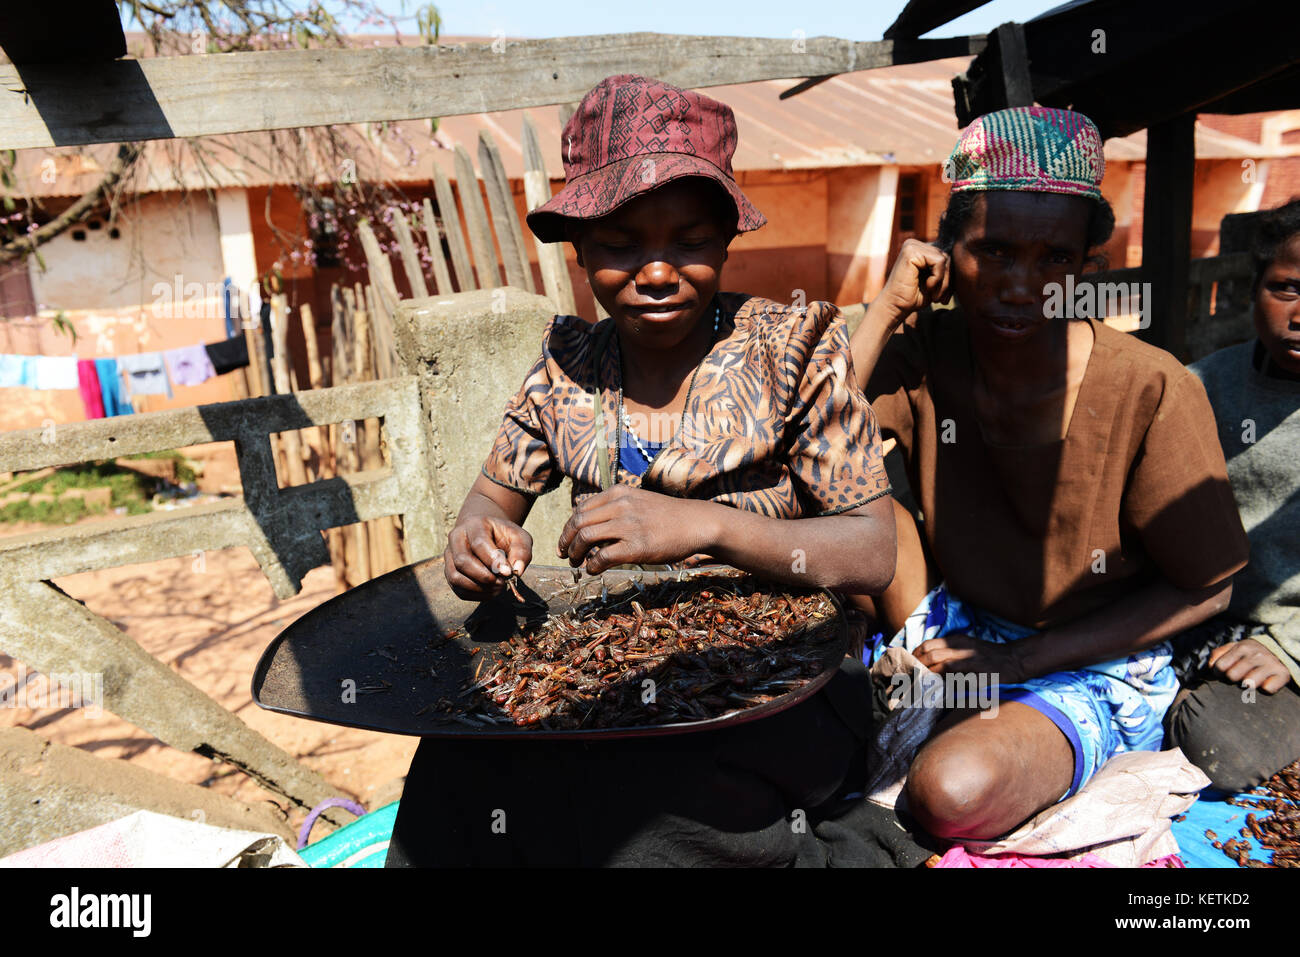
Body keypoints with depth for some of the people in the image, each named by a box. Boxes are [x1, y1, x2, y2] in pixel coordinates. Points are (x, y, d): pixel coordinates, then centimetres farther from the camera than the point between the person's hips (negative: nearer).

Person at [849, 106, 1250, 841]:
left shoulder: (1150, 392, -20)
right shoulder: (926, 352, -10)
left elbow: (1205, 590, -12)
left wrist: (1017, 661, -17)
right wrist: (887, 306, -22)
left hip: (1091, 670, -3)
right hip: (952, 635, 3)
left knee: (954, 788, -31)